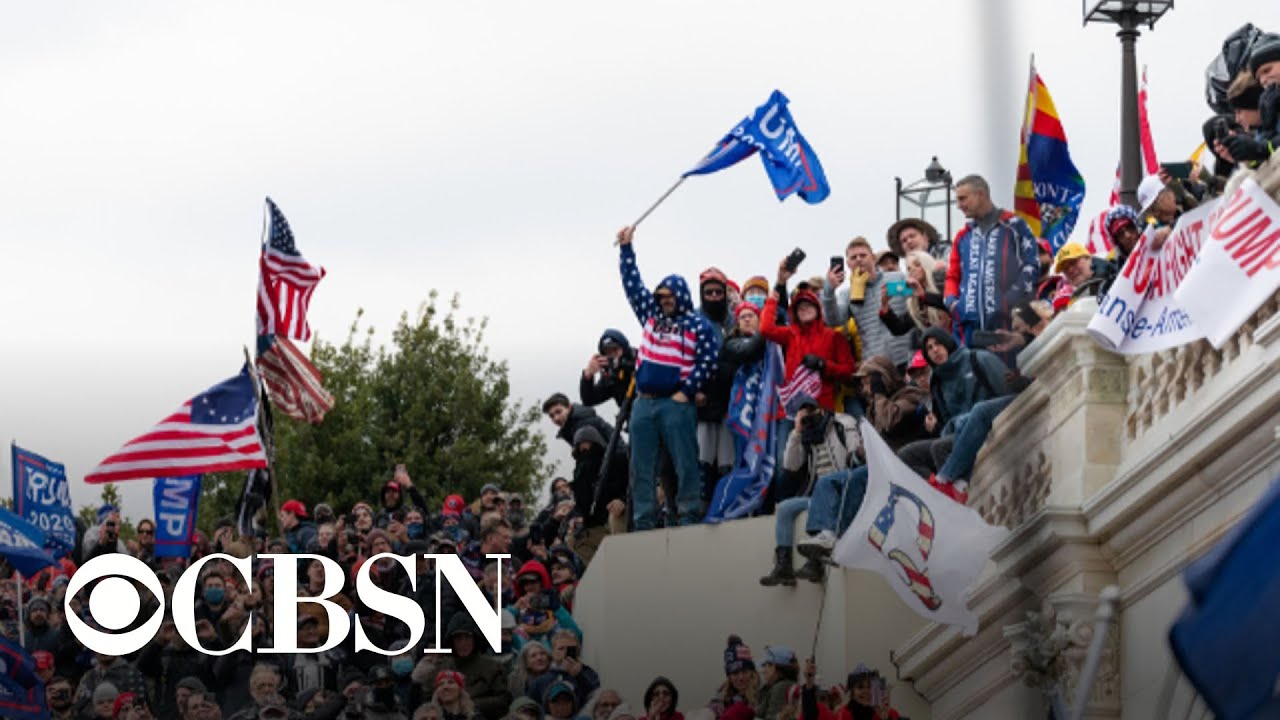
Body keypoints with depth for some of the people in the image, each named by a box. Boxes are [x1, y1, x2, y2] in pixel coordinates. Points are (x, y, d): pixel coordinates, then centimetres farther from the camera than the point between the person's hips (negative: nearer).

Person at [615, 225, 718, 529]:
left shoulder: (698, 326, 1)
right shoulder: (651, 315, 16)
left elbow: (707, 361, -6)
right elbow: (632, 283, 18)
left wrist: (686, 391, -11)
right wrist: (626, 247, 14)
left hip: (676, 404, -6)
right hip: (644, 402, 6)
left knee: (685, 463, -6)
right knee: (641, 466, 4)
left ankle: (690, 515, -5)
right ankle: (644, 520, 6)